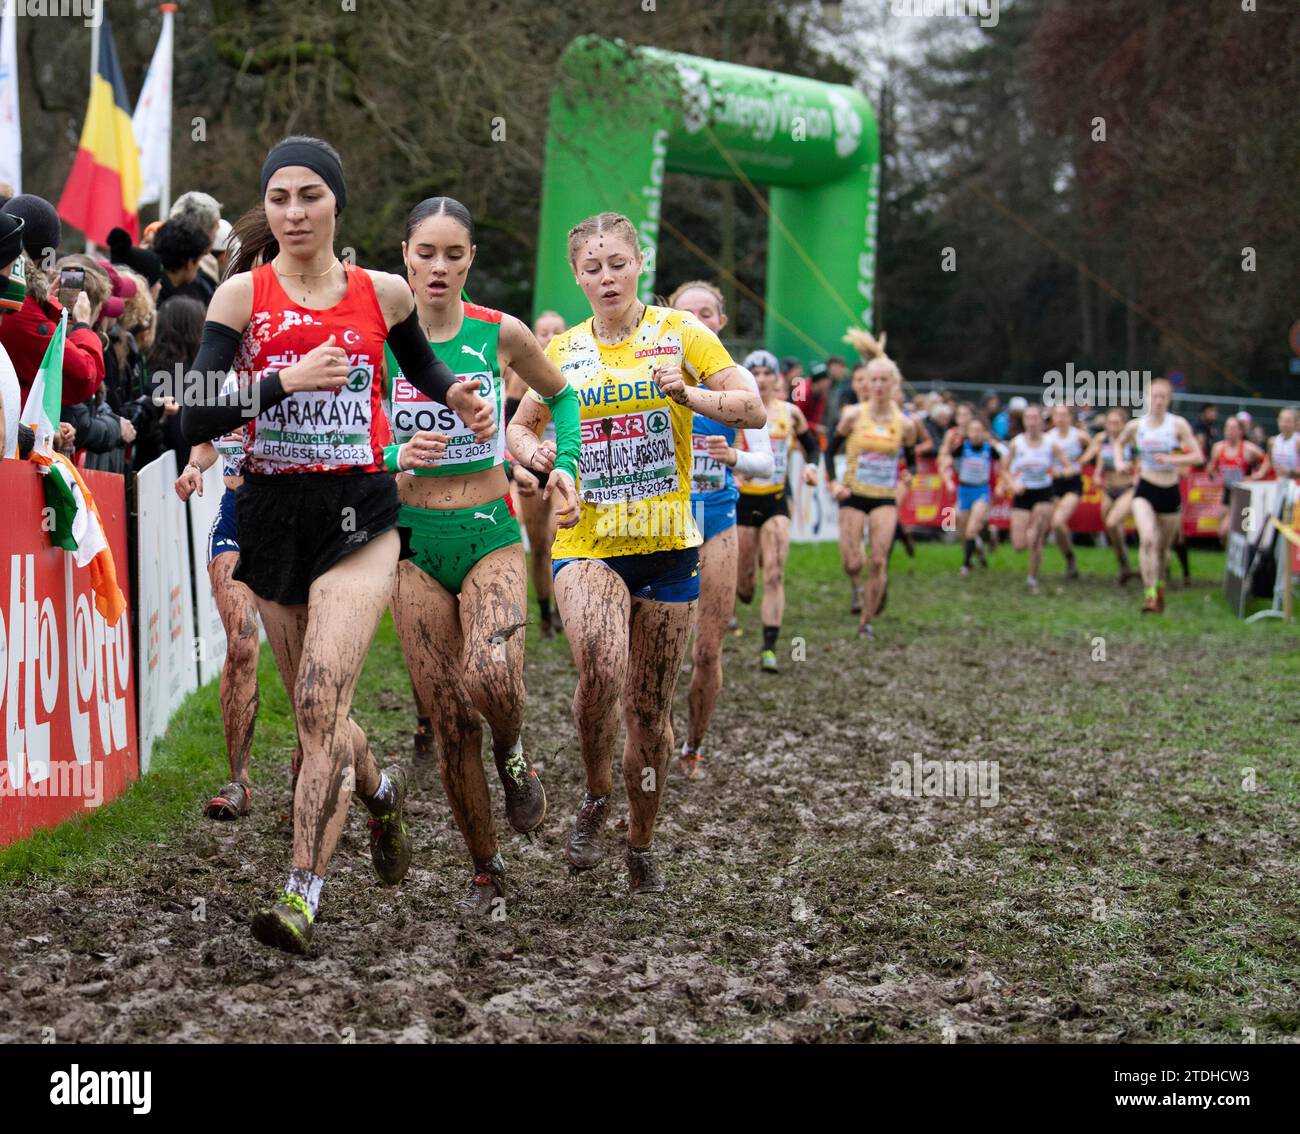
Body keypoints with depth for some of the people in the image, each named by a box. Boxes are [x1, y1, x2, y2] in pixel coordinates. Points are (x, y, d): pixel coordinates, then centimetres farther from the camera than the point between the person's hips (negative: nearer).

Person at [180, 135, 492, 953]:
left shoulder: (383, 294, 3)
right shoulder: (243, 295, -2)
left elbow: (423, 367, 25)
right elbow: (197, 421, -10)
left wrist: (457, 396, 5)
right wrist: (284, 380, -21)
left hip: (360, 517, -2)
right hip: (271, 517, 2)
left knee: (322, 705, -17)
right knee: (317, 711, 14)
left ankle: (304, 893, -17)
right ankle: (380, 791, 46)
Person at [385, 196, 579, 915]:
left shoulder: (500, 334, -1)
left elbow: (561, 396, 18)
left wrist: (563, 464, 4)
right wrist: (396, 457, -19)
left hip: (489, 533, -1)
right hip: (413, 539, 1)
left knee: (491, 678, -28)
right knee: (449, 721, 0)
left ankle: (513, 759, 7)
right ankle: (485, 868, 17)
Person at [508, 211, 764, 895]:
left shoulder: (679, 333, 0)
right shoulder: (562, 351, 8)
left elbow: (754, 409, -6)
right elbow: (519, 428, 20)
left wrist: (688, 394, -24)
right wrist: (541, 455, -3)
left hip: (666, 544, 0)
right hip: (586, 543, 0)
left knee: (649, 709, 6)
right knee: (600, 667, -27)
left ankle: (641, 845, 25)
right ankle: (595, 796, -2)